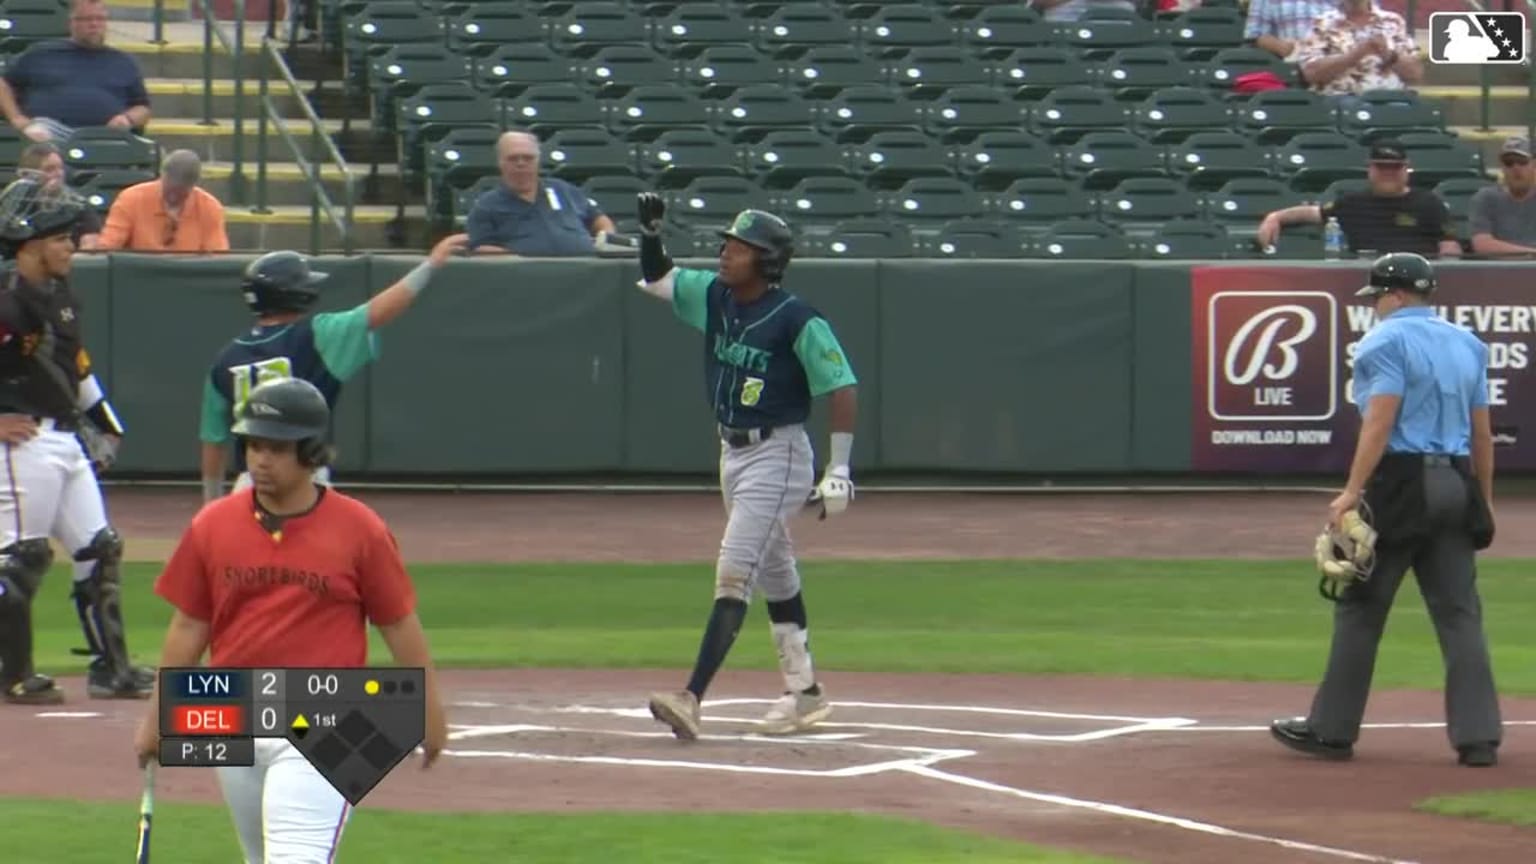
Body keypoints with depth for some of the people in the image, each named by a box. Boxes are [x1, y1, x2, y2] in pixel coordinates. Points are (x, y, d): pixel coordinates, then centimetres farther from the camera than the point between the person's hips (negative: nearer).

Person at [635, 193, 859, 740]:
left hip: (777, 454, -8)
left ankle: (692, 698, -22)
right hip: (732, 450, 8)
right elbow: (656, 279, 13)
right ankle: (805, 693, 27)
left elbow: (842, 389, -16)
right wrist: (651, 232, -8)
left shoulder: (798, 321, -18)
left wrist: (838, 471, -19)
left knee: (734, 573, -15)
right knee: (773, 573, 16)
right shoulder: (715, 297, 3)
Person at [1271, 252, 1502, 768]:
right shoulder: (1467, 344, 15)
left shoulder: (1387, 340, -6)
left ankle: (1332, 729, 5)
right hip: (1456, 484, 6)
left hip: (1400, 481, -6)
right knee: (1459, 613, 5)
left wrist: (1351, 492, -19)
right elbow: (1482, 431, 15)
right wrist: (1484, 501, 21)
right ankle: (1478, 735, -2)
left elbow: (1380, 421, -16)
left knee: (1360, 608, 1)